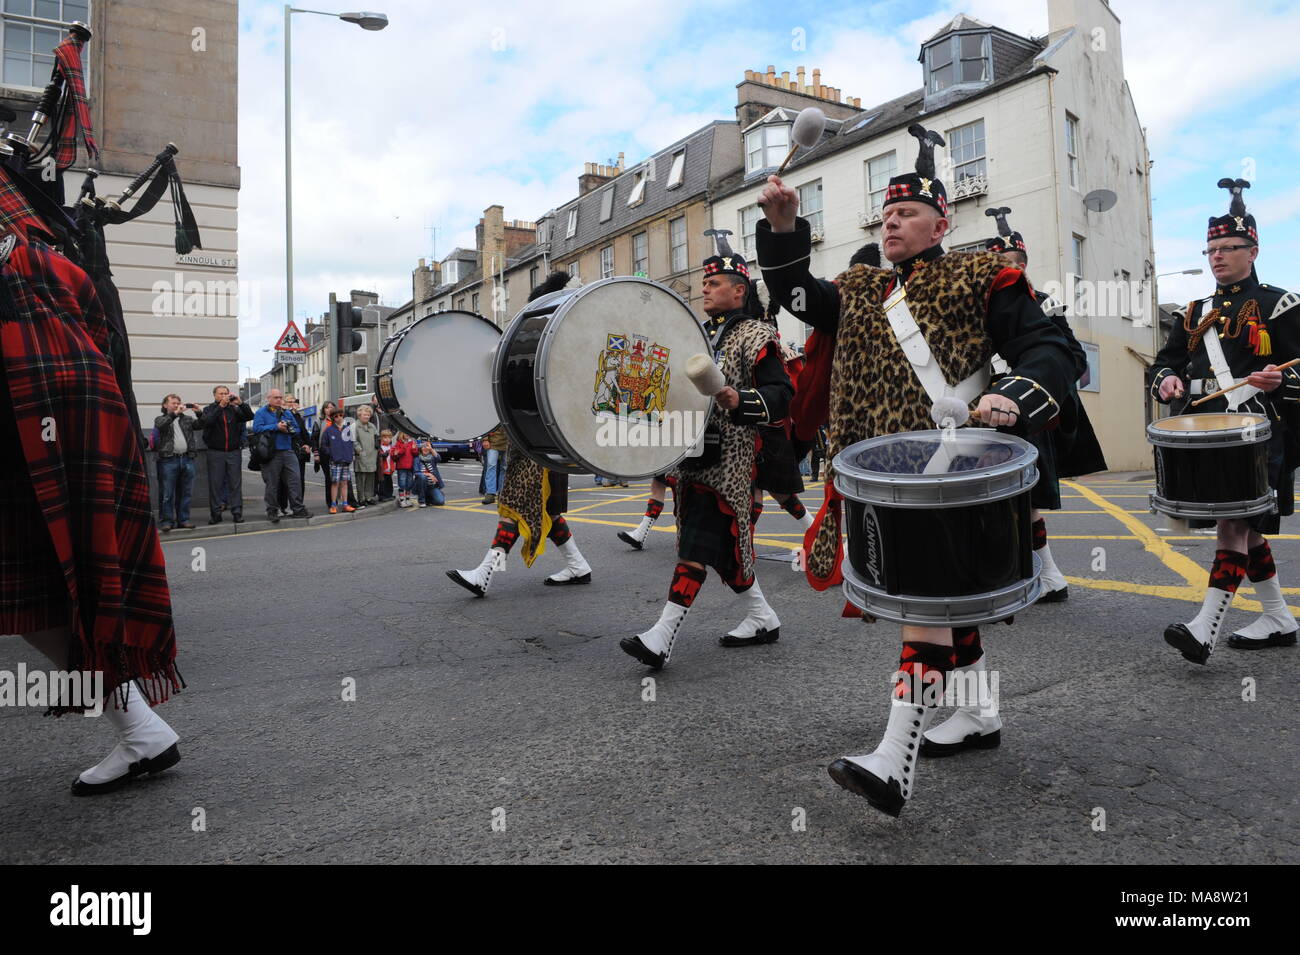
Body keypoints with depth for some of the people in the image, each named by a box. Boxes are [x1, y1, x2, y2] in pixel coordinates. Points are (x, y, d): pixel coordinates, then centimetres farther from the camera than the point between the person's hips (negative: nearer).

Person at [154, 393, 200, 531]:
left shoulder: (186, 418, 19)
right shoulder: (160, 418, 11)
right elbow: (160, 425, -11)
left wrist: (198, 412, -8)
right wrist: (175, 414, -21)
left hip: (187, 459, 3)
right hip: (169, 460, -3)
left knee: (185, 492, 6)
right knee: (167, 493, -3)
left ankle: (183, 519, 13)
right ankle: (166, 520, 2)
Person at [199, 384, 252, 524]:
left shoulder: (234, 409, 8)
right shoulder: (209, 409, 5)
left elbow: (250, 416, -2)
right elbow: (204, 423, -13)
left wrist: (240, 403, -14)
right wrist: (220, 407, -17)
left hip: (234, 452, 1)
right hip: (215, 453, -1)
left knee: (235, 483, 2)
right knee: (215, 484, 2)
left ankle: (237, 512, 5)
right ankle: (216, 513, 8)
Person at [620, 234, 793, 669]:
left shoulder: (755, 337, -5)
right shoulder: (700, 335, 20)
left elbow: (781, 395, -14)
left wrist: (740, 402, -31)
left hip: (726, 462, -8)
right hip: (692, 456, 9)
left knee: (696, 546, -11)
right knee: (723, 545, 13)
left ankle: (663, 637, -12)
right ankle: (762, 618, 26)